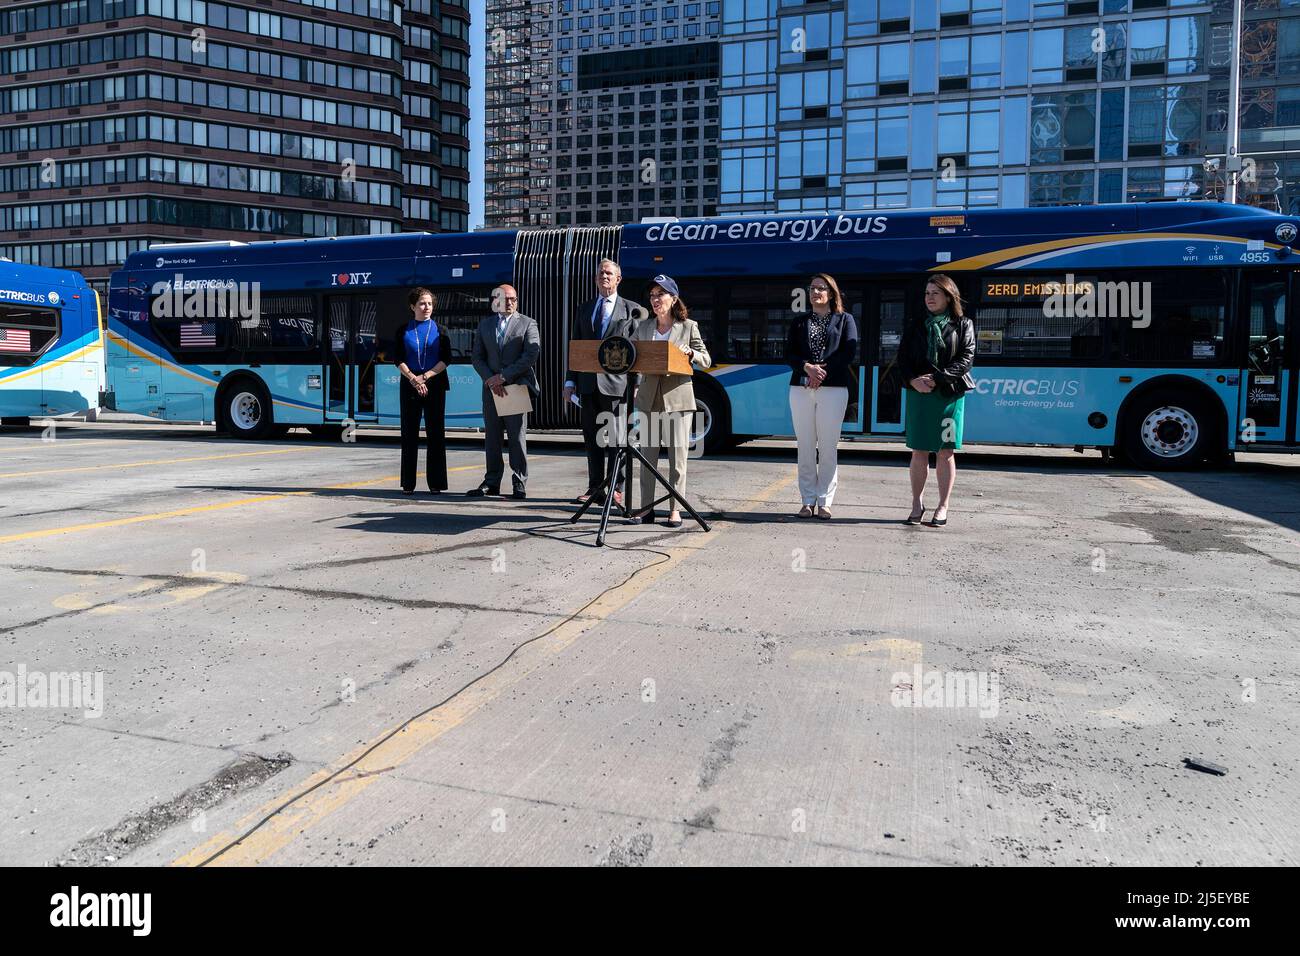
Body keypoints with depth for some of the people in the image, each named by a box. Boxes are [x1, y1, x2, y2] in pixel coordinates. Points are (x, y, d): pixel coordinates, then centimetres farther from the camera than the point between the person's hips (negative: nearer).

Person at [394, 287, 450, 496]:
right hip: (409, 385, 1)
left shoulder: (439, 330, 7)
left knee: (435, 433, -1)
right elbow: (398, 359, 2)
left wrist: (425, 376, -11)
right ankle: (408, 484, 7)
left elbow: (446, 359, -1)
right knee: (409, 434, 2)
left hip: (435, 385, 0)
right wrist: (413, 378, -13)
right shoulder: (404, 331, 8)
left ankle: (435, 483, 3)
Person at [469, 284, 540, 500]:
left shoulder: (527, 324, 2)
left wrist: (503, 376, -13)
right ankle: (492, 482, 13)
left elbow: (531, 356, -9)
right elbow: (477, 356, 9)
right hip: (491, 388, 4)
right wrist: (490, 380, -7)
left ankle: (519, 484, 4)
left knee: (517, 437, -2)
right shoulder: (485, 323, 13)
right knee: (492, 436, 6)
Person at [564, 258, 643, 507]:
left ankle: (615, 488, 4)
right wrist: (570, 381, 6)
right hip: (588, 382, 4)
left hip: (617, 383, -4)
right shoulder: (583, 309, 17)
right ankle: (595, 487, 14)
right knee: (591, 437, 7)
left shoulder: (631, 310, 5)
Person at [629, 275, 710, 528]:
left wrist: (690, 353, -13)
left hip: (678, 397, -3)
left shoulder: (688, 326, 4)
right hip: (648, 398, 3)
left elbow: (706, 361, 6)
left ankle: (676, 509, 6)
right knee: (647, 455, 4)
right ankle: (646, 507, 10)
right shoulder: (643, 327, 12)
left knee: (677, 456, -1)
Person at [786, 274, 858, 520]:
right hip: (801, 388, 2)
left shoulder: (844, 320, 11)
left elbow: (850, 352, -2)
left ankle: (824, 501, 2)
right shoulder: (799, 322, 17)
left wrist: (823, 370, -13)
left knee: (828, 447, -3)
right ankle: (807, 500, 8)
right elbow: (789, 354, 6)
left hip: (834, 389, -2)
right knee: (805, 446, 2)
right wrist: (808, 368, -13)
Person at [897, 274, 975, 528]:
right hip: (919, 393, 2)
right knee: (919, 452, 3)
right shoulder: (915, 325, 11)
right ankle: (917, 504, 13)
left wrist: (936, 378, -15)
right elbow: (902, 357, 6)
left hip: (950, 394, -2)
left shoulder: (963, 325, 4)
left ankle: (942, 507, 9)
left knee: (945, 452, 1)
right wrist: (913, 380, -13)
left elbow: (966, 359, -5)